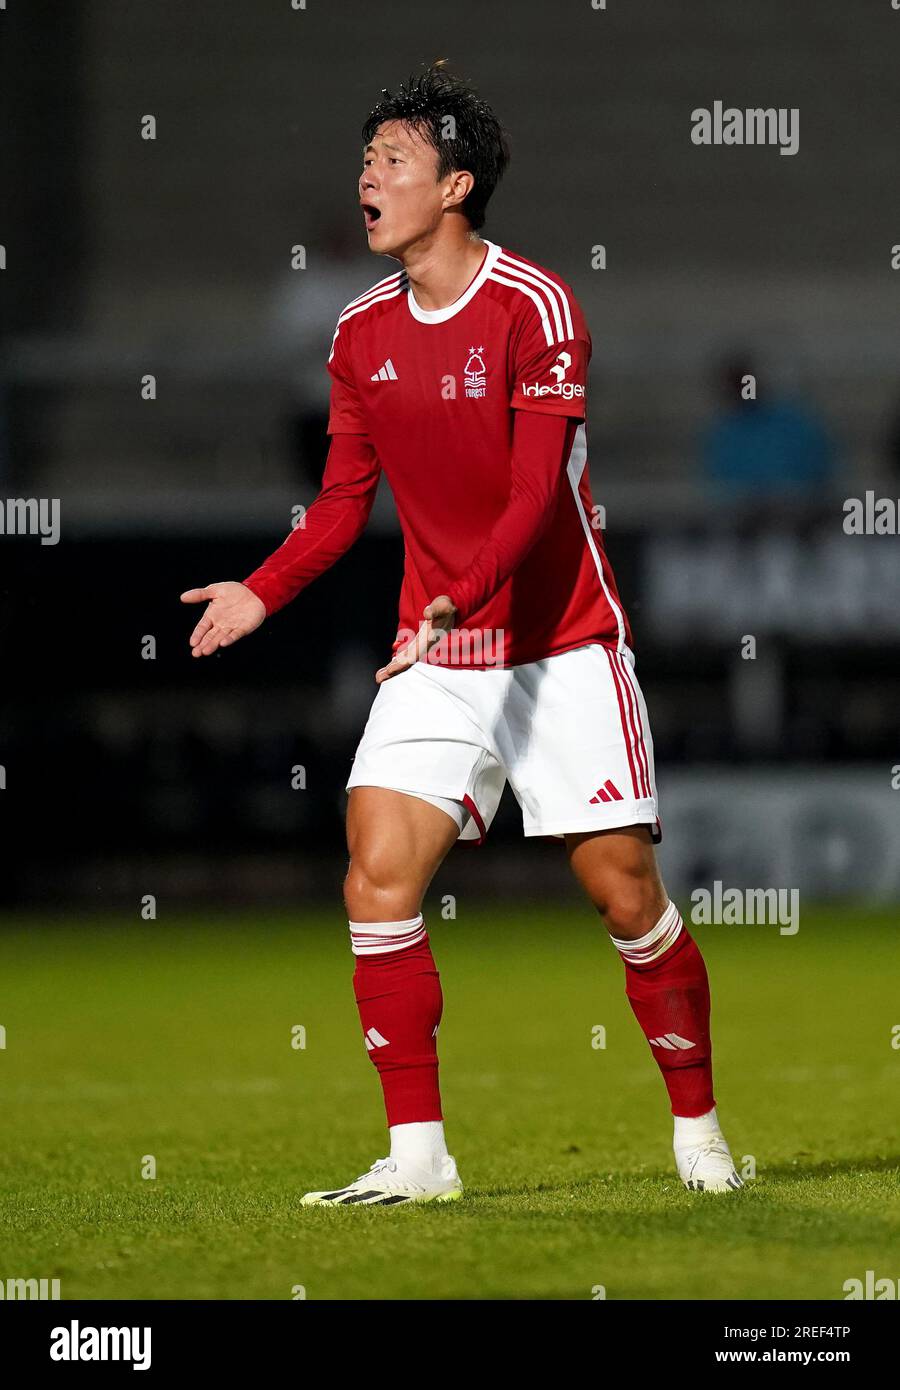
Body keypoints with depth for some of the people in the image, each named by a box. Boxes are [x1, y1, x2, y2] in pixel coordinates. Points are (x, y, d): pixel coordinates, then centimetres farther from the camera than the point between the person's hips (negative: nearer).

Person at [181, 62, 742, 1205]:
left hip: (562, 650, -5)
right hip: (432, 660, 5)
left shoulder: (533, 305, -12)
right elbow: (344, 500, 13)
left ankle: (699, 1132, 15)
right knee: (378, 874, -11)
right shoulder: (361, 332, 6)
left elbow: (537, 492, -19)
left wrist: (460, 600, -33)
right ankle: (416, 1155, -7)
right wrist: (259, 594, -3)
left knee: (624, 892, -4)